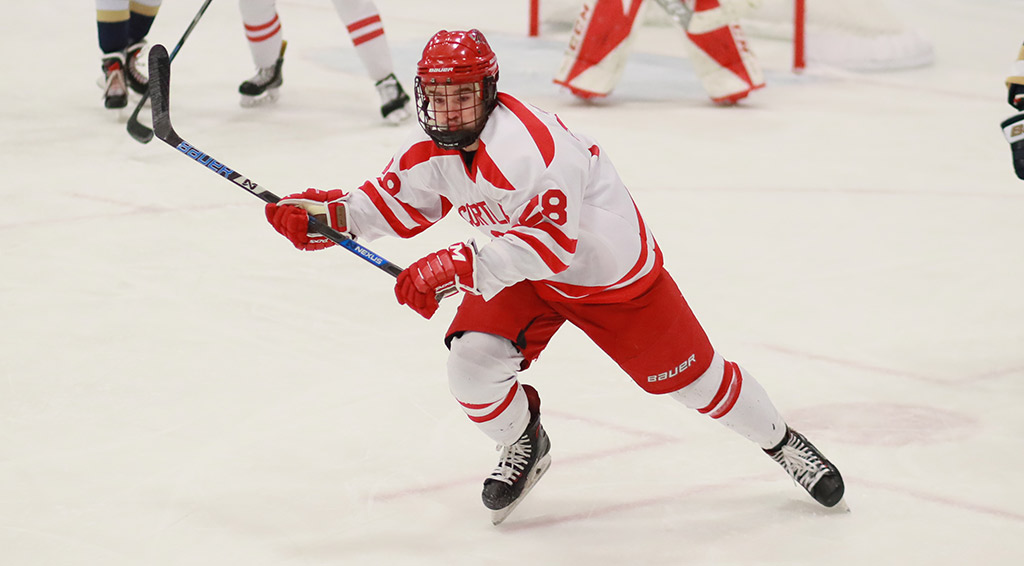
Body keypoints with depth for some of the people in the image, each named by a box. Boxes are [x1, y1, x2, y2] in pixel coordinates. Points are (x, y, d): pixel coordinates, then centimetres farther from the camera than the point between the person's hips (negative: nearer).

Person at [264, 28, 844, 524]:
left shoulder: (526, 144, -37)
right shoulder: (435, 148, -11)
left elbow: (552, 240, -44)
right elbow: (400, 200, 4)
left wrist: (460, 266, -50)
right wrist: (333, 214, -14)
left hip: (612, 270, -6)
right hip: (524, 277, 6)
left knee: (692, 376, 4)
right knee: (473, 358, -16)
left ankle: (783, 443, 30)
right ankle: (524, 445, 14)